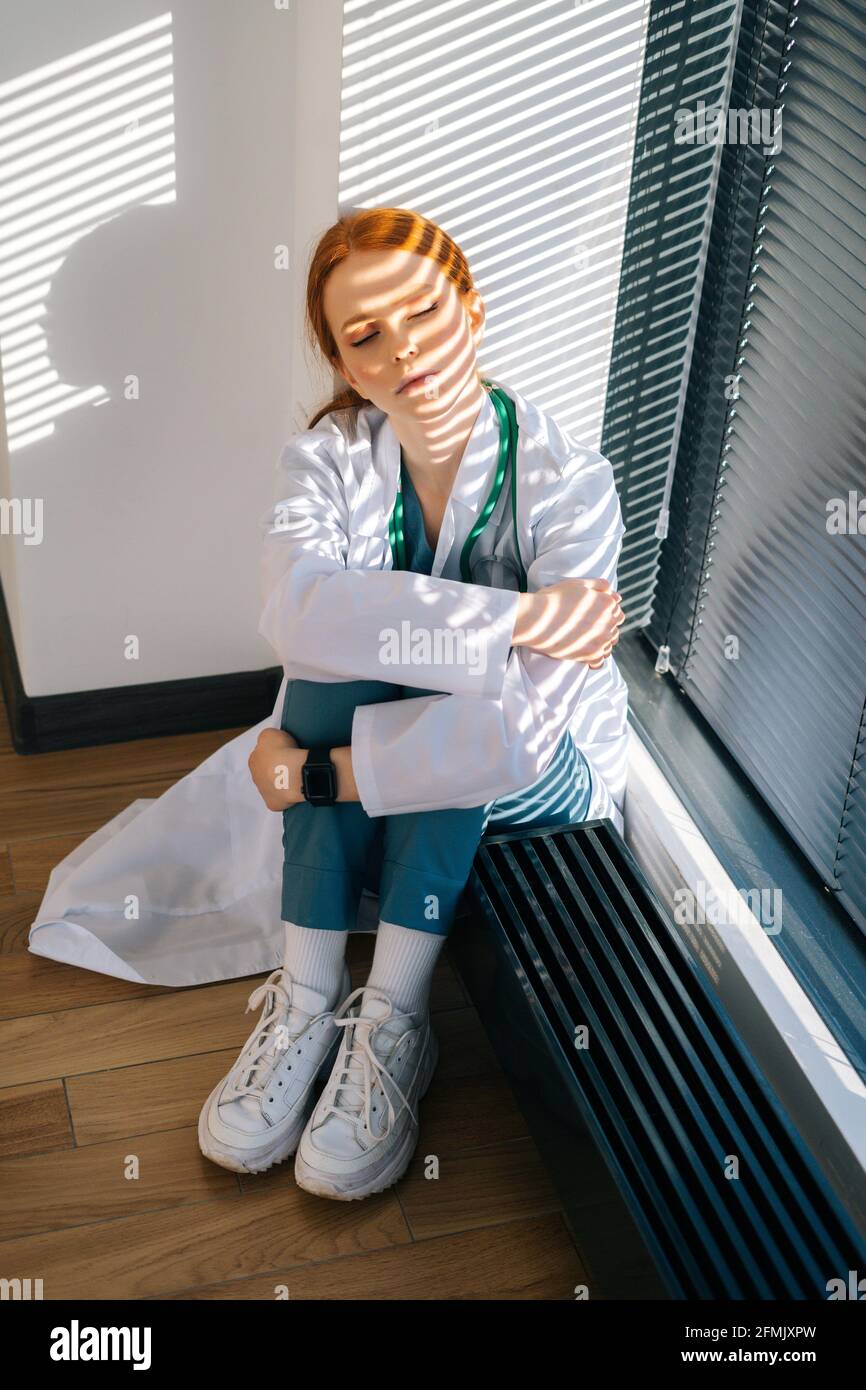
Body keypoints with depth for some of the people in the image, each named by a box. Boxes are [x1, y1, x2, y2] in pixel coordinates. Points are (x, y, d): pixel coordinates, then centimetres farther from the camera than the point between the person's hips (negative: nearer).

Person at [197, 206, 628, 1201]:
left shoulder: (567, 481, -23)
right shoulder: (328, 458, -13)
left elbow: (524, 725, -35)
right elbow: (296, 612, -37)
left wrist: (322, 771, -33)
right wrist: (515, 616, -41)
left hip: (539, 782, -2)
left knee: (474, 721, -34)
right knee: (335, 664, -29)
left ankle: (392, 1018, -25)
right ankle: (306, 1000, -23)